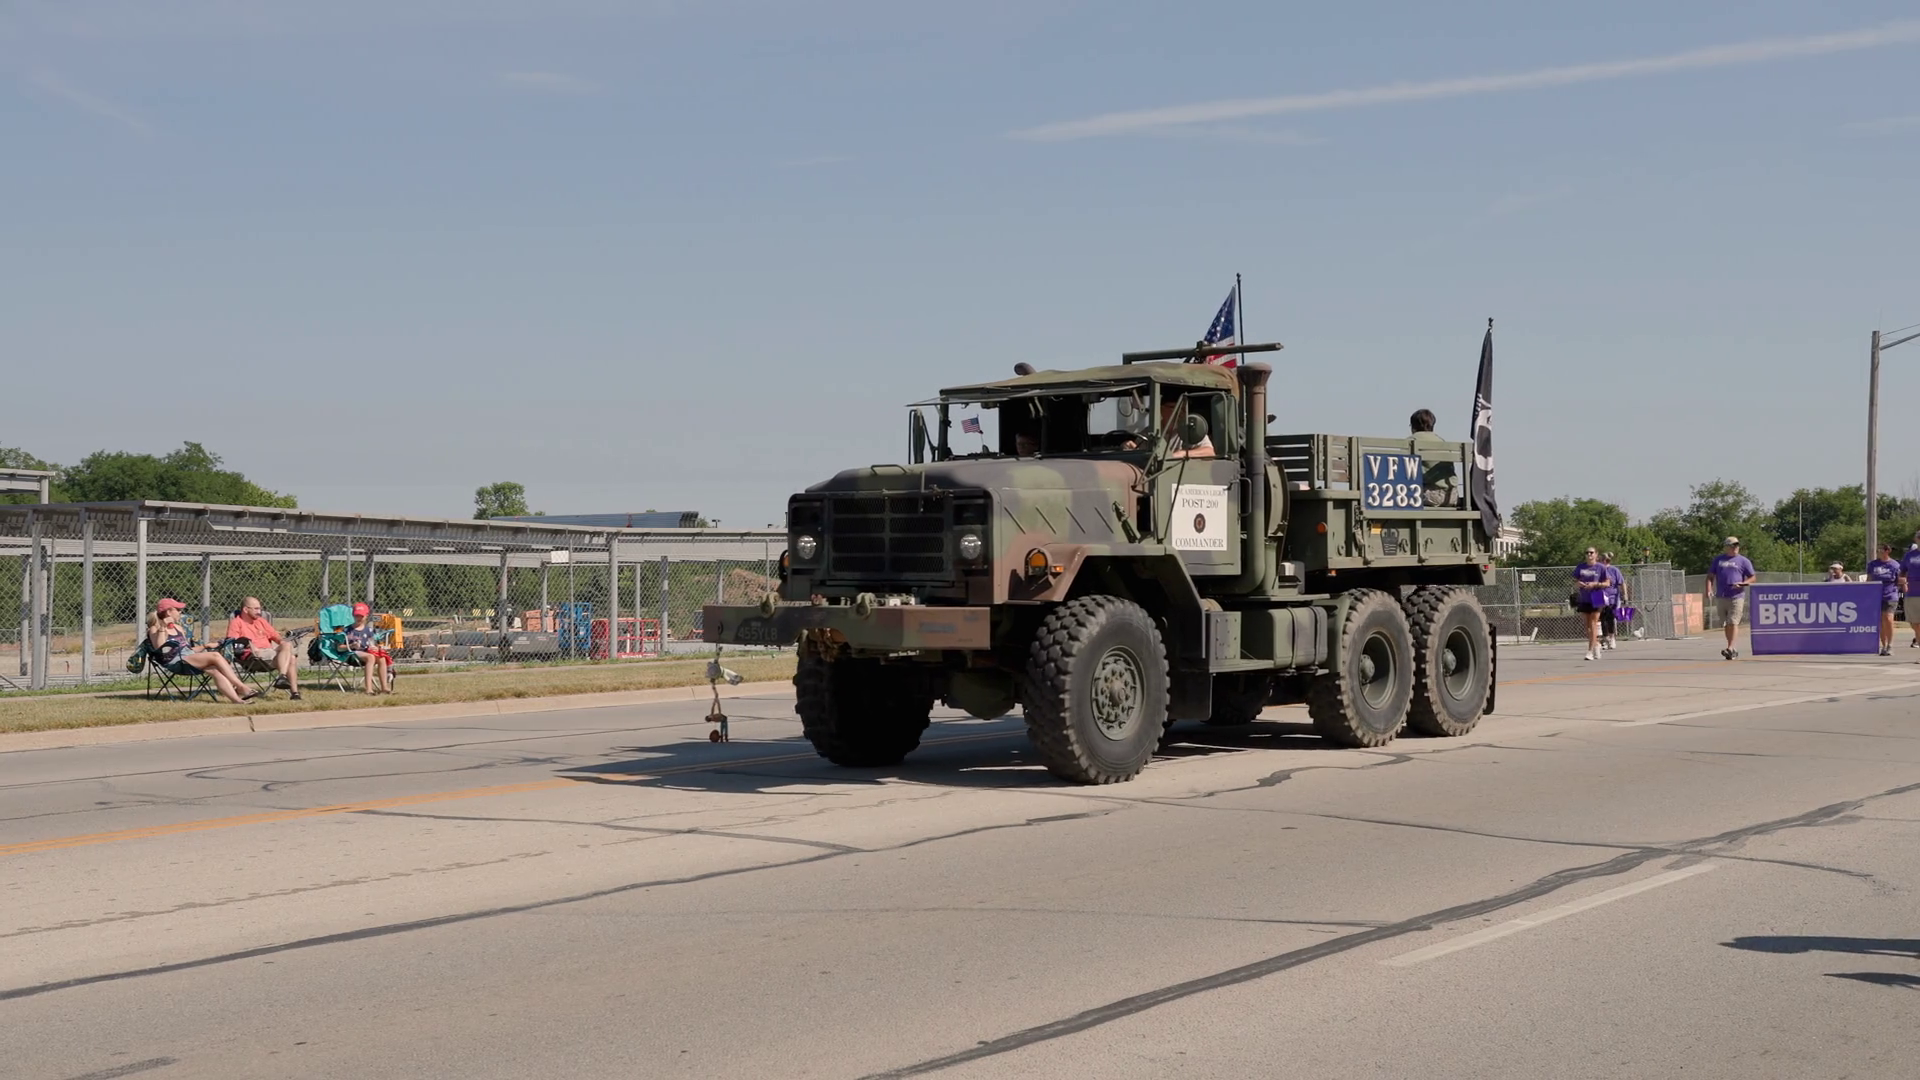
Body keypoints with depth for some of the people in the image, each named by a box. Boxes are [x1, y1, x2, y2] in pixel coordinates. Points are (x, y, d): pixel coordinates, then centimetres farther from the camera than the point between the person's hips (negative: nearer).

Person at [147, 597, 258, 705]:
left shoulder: (177, 628, 27)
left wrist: (205, 646, 16)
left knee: (215, 671, -23)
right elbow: (159, 648, -14)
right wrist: (162, 629, -17)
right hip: (175, 662, -7)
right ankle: (241, 687, -26)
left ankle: (237, 699, -42)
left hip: (189, 658, 7)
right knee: (215, 656, -23)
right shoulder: (155, 629, 5)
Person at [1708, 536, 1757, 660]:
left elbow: (1752, 578, 5)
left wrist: (1742, 584, -13)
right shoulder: (1718, 560, 15)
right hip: (1720, 597, 4)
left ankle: (1730, 648, -15)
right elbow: (1710, 576, 15)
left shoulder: (1743, 561, 6)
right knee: (1726, 624, 8)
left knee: (1733, 622, -14)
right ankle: (1733, 650, 17)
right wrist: (1709, 590, -1)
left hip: (1736, 597, -4)